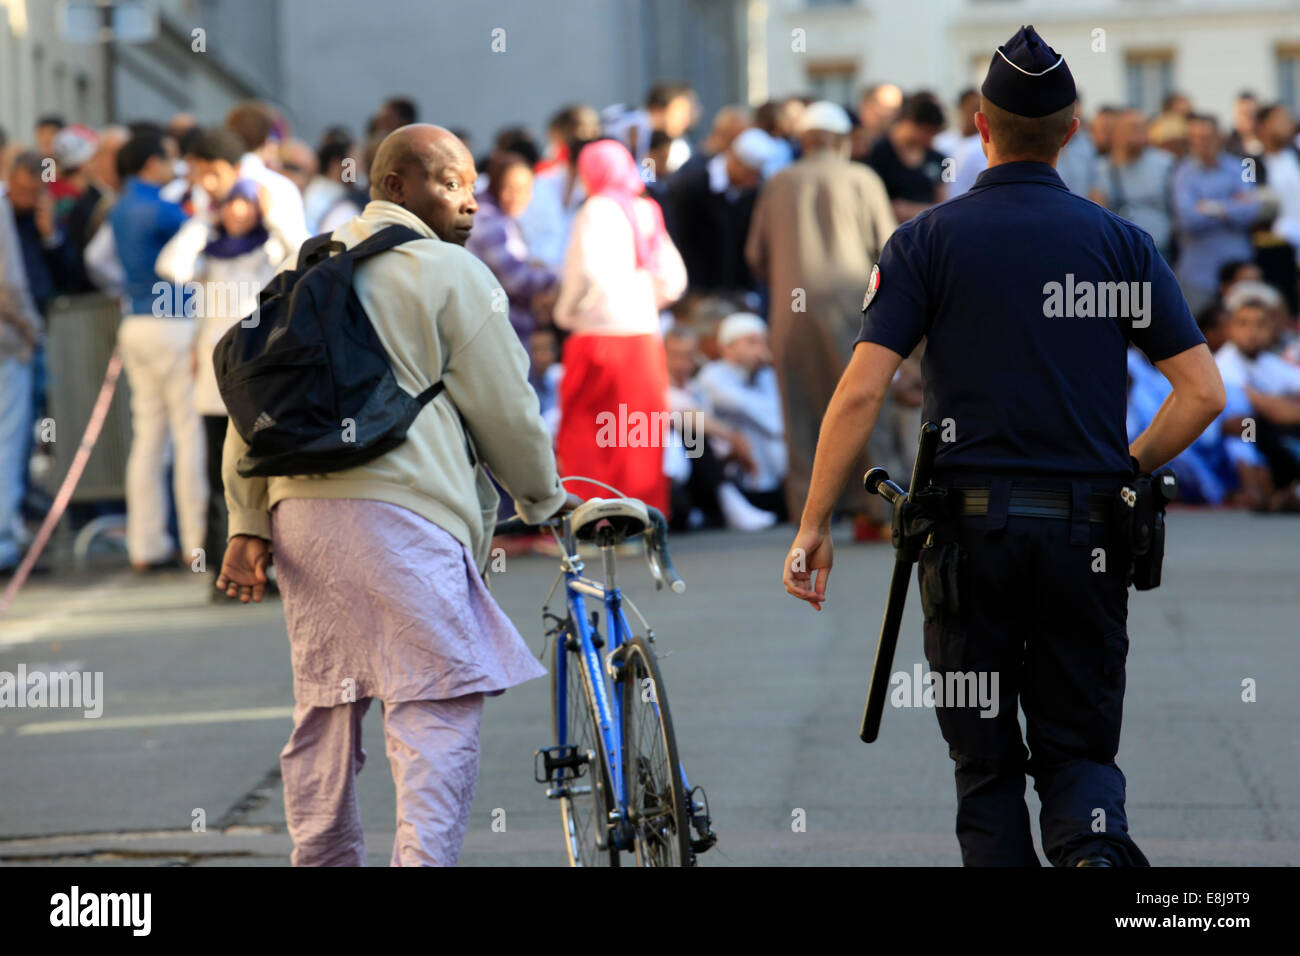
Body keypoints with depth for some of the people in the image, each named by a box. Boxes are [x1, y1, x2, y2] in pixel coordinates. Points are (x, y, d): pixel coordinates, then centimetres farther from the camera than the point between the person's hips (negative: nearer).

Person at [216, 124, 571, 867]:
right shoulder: (450, 273, -1)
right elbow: (504, 408, -1)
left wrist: (248, 524, 12)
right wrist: (545, 498, 15)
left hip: (299, 507, 7)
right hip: (400, 509, -7)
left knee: (325, 708, 13)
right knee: (437, 706, -7)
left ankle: (323, 860, 18)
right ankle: (425, 856, -17)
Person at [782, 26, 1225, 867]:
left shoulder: (929, 239, 0)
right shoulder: (1120, 241, 4)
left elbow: (860, 393, -9)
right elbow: (1204, 394, -2)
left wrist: (814, 528, -3)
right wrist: (1125, 474, 13)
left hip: (970, 523, -1)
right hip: (1085, 532, 1)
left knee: (987, 763, 10)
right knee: (1080, 749, 10)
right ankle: (1094, 844, -20)